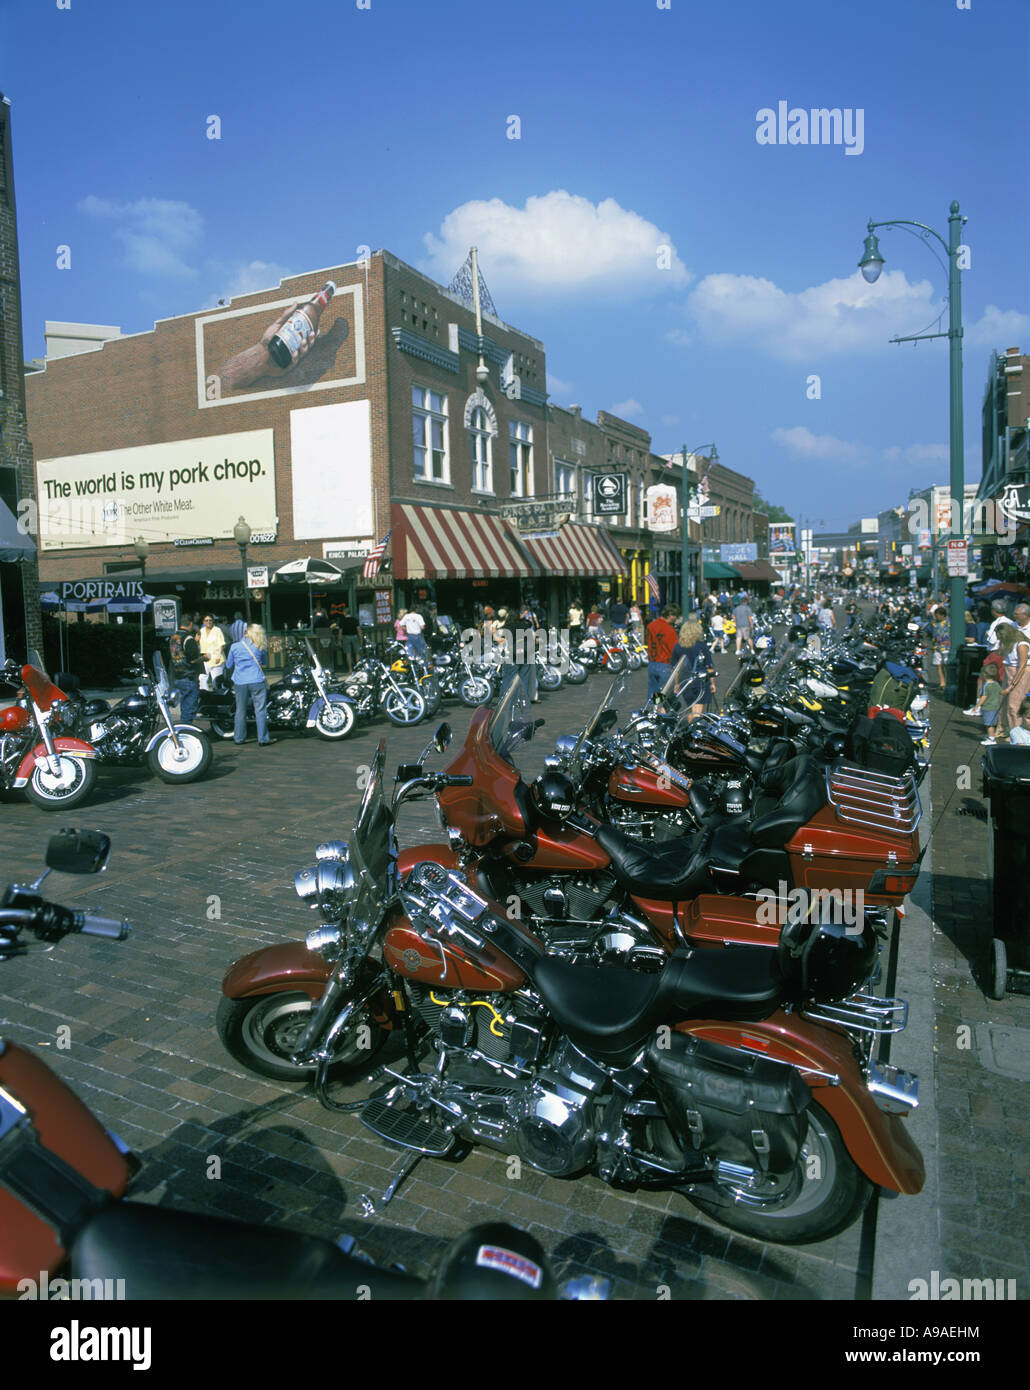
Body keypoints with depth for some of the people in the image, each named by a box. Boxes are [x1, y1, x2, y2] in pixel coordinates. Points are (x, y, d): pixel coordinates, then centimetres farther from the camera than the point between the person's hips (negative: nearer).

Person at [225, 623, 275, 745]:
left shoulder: (234, 646, 4)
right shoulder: (260, 647, 3)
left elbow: (228, 665, 12)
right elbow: (265, 662, 17)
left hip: (239, 682, 2)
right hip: (257, 681, -2)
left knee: (240, 710, 10)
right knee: (260, 710, -1)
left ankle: (239, 738, 16)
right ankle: (263, 739, -1)